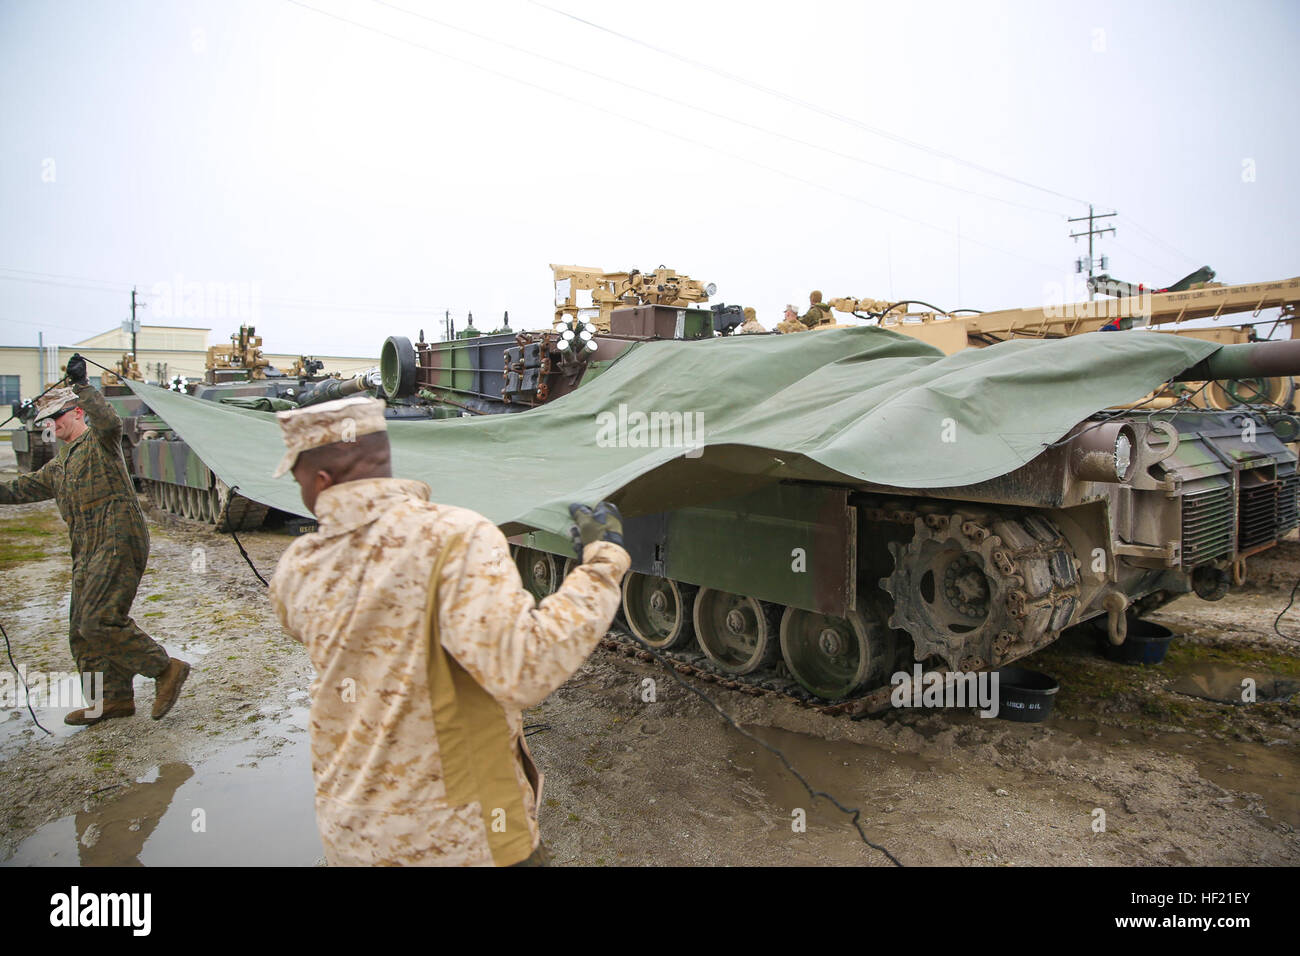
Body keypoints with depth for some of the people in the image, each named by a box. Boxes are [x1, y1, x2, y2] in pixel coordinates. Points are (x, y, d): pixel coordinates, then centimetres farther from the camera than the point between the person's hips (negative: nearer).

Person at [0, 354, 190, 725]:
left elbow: (110, 421, -23)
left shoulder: (100, 440, 0)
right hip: (88, 554, 10)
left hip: (118, 544, -10)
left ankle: (166, 669, -8)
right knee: (80, 629, 10)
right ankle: (116, 698, 18)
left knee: (98, 621, -18)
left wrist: (82, 386, -26)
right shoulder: (59, 464, 25)